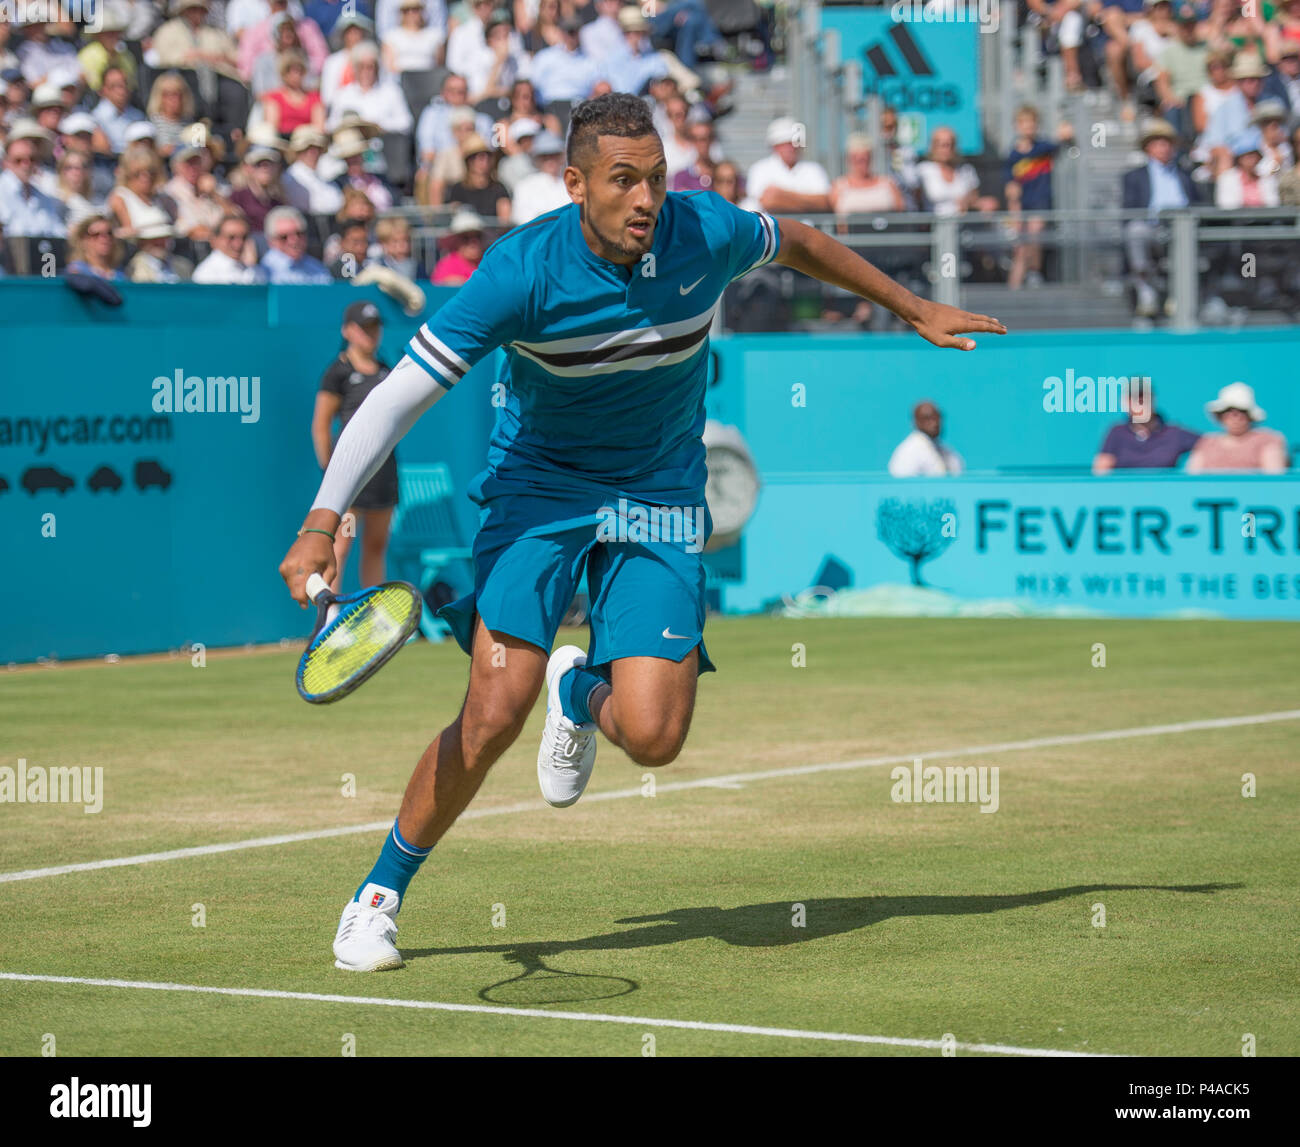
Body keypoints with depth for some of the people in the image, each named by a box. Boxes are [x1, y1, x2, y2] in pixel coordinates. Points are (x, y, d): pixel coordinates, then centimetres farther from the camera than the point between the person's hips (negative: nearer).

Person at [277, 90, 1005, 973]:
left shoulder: (705, 232, -16)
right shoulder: (523, 271, -24)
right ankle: (379, 896, 3)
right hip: (540, 489, -2)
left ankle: (581, 691, 27)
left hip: (661, 499, 2)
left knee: (653, 737, -12)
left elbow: (798, 242, 9)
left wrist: (916, 312, 20)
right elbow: (398, 397, -24)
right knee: (496, 712, -19)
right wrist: (324, 521, -35)